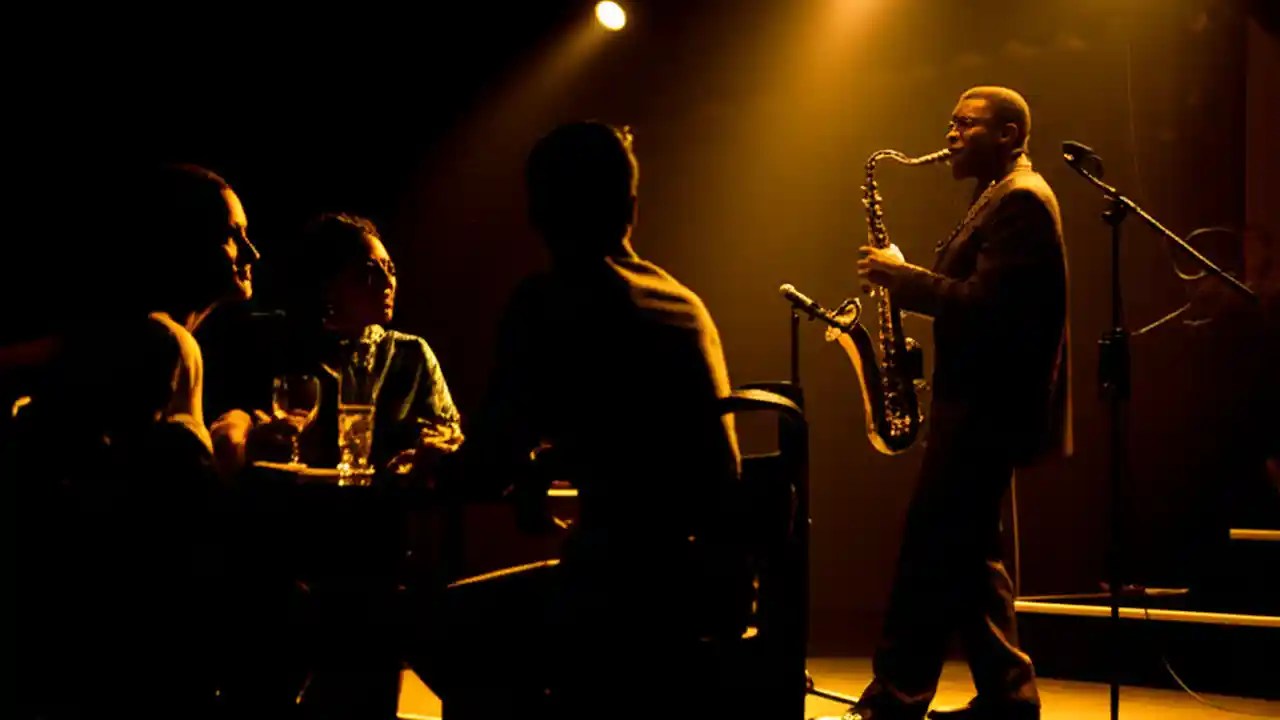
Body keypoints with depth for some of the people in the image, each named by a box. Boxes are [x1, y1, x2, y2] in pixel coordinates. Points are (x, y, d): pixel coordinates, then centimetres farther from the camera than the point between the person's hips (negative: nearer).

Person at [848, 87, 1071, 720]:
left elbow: (986, 302, -24)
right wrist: (909, 279, 9)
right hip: (982, 404, 11)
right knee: (967, 555, 13)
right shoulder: (1005, 196, 20)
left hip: (986, 408, -11)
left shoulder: (1020, 199, -14)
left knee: (929, 556, -9)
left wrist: (903, 277, -17)